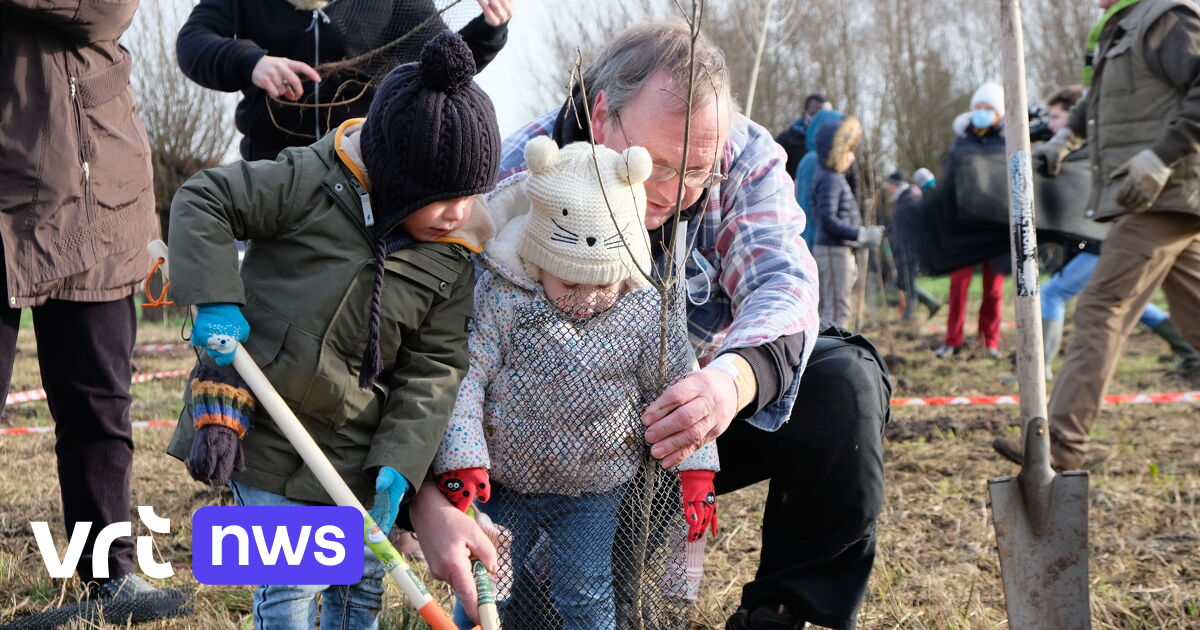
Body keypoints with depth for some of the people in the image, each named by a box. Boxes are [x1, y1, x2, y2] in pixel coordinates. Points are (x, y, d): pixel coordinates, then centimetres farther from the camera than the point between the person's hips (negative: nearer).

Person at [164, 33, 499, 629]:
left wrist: (399, 464, -13)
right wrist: (216, 301, -20)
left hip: (355, 446, 4)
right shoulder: (314, 182, -16)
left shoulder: (454, 257, -4)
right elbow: (202, 201, -10)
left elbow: (434, 368, -3)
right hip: (262, 425, -4)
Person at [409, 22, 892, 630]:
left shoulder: (743, 155, -15)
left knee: (843, 383, -24)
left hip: (715, 407, 2)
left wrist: (737, 375, -56)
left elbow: (781, 283, -30)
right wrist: (428, 500, -47)